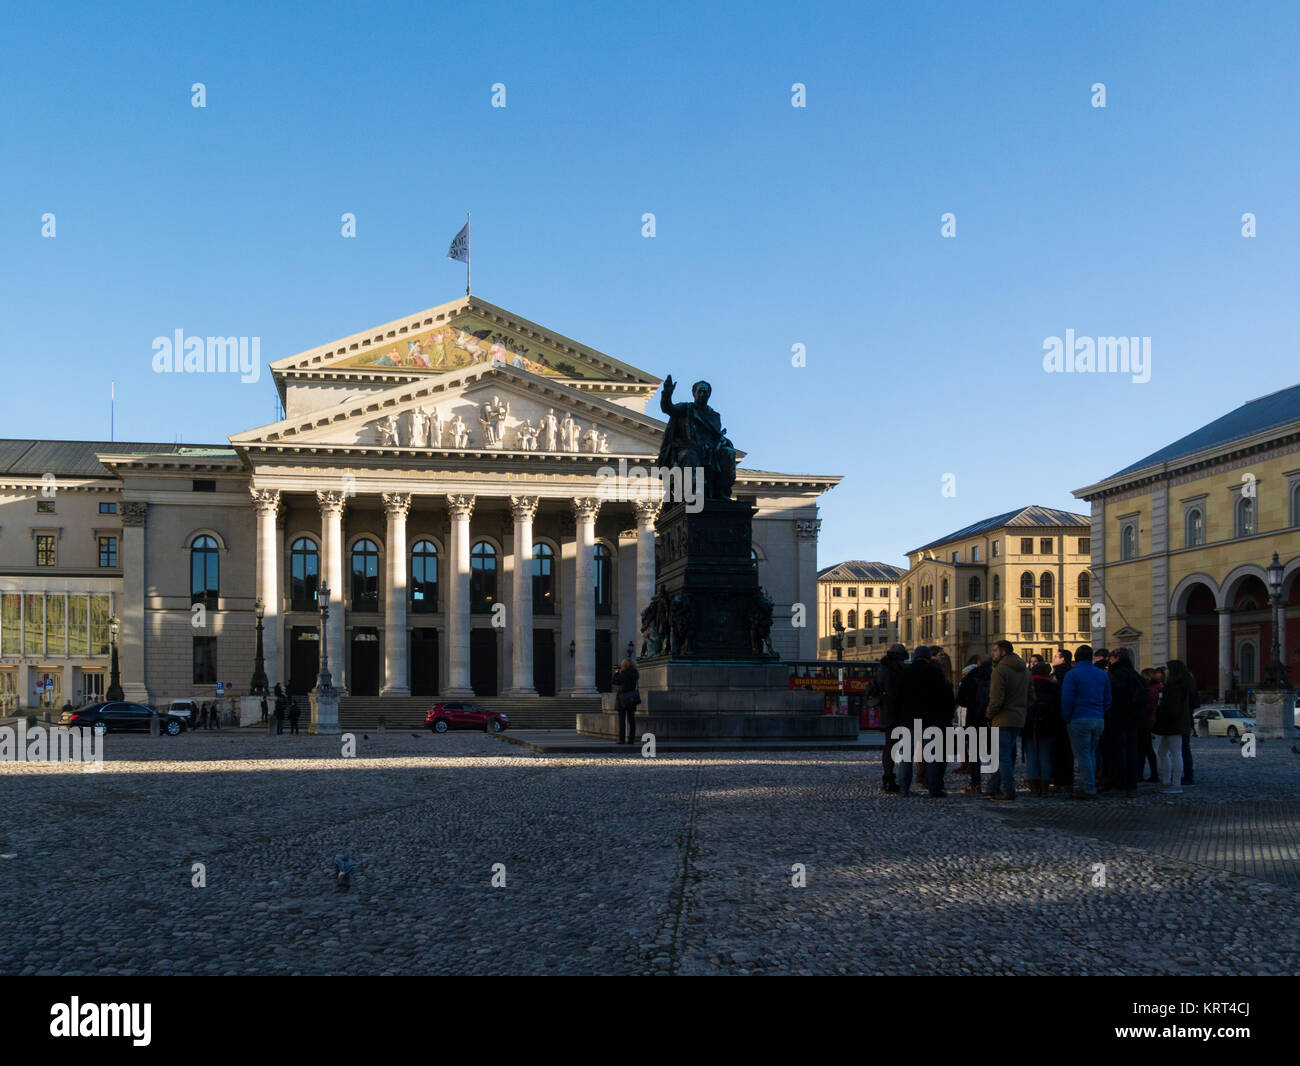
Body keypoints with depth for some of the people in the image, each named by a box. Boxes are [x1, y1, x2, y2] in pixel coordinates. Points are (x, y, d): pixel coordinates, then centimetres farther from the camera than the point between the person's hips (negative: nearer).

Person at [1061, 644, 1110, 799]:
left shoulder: (1072, 675, -8)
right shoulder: (1103, 675, 11)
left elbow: (1067, 700, -11)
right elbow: (1107, 699, 12)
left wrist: (1067, 720, -2)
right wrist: (1102, 715, 17)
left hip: (1080, 720, -6)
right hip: (1099, 720, 6)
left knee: (1083, 755, -2)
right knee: (1091, 754, 16)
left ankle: (1090, 790, -5)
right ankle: (1091, 786, 18)